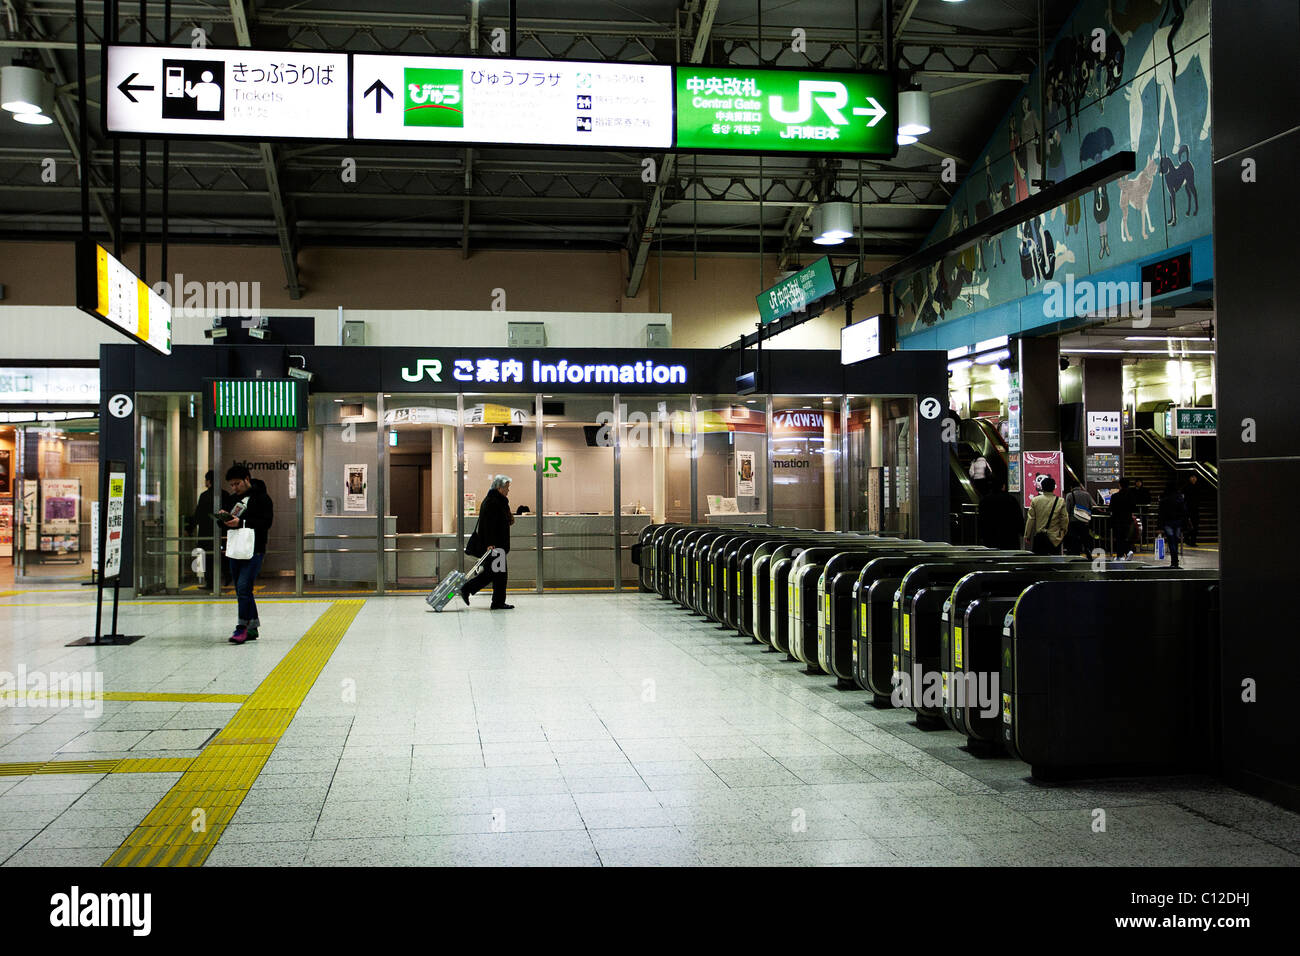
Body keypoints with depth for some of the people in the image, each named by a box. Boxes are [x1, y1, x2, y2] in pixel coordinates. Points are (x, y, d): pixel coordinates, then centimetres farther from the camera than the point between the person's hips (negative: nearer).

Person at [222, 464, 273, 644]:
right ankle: (252, 627, 18)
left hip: (254, 550, -8)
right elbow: (226, 523, 22)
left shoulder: (261, 497, -5)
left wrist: (241, 523, -22)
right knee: (241, 590, 10)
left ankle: (242, 627, -13)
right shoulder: (233, 499, 17)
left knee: (243, 587, -15)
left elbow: (266, 522, -16)